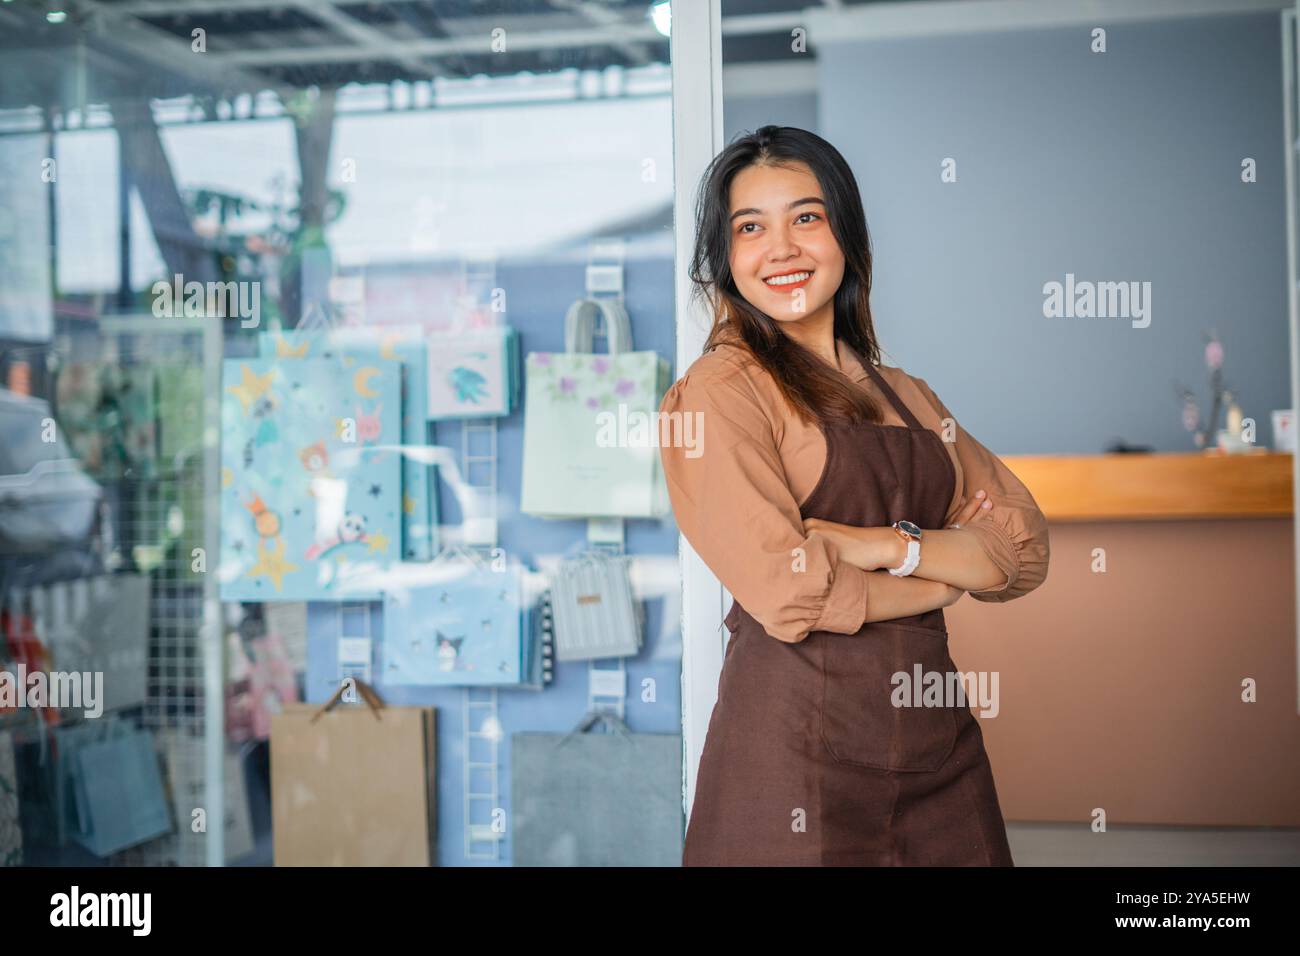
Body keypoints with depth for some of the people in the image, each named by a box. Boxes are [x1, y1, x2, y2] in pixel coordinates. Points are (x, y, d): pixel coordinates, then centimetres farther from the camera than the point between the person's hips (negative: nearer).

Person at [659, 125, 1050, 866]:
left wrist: (894, 545, -13)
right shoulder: (720, 389, -6)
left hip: (939, 740, 6)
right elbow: (787, 591, -16)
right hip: (797, 742, -5)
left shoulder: (907, 397, 13)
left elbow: (1026, 552, 4)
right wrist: (948, 576, -2)